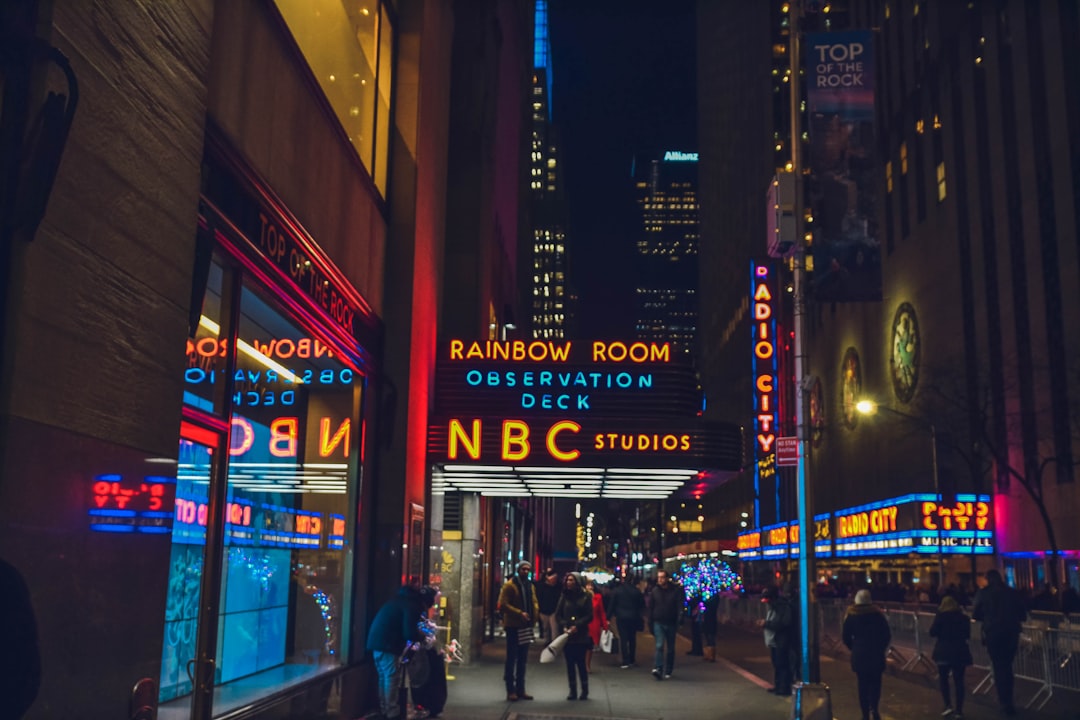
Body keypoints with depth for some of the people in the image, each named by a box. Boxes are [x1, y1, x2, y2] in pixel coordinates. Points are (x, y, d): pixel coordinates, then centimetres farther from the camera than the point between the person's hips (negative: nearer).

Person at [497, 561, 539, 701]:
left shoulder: (530, 586, 12)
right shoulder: (509, 585, -8)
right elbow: (503, 605, -15)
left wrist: (533, 616, -1)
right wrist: (519, 613, -22)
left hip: (526, 626, 7)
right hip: (513, 626, -7)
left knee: (522, 659, 12)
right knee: (512, 658, -1)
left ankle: (520, 689, 20)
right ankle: (511, 690, 5)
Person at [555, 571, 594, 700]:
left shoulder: (586, 597, -2)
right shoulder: (564, 596, 6)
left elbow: (589, 616, -5)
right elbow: (558, 614, 4)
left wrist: (577, 626, -15)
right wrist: (564, 626, -12)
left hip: (581, 635, -3)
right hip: (567, 636, 3)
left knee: (580, 662, -1)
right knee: (570, 663, 4)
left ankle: (584, 690, 13)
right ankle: (573, 691, 12)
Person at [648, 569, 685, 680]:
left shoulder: (676, 590, -4)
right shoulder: (655, 590, 0)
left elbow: (680, 606, -7)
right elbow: (650, 607, 7)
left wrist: (679, 619, -22)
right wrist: (650, 622, 4)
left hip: (671, 623, 1)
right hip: (658, 623, 0)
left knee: (670, 648, 11)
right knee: (659, 646, -16)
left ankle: (668, 671, 23)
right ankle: (657, 669, -24)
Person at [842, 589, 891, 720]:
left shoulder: (850, 616, -2)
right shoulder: (878, 614, -2)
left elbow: (846, 638, 0)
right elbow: (887, 635, -1)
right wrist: (881, 648, 12)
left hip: (859, 655, 0)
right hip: (877, 654, 0)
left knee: (863, 684, 8)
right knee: (875, 682, 10)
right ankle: (874, 708, -7)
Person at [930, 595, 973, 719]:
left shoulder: (941, 616, -4)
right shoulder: (964, 617, 5)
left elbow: (932, 633, -6)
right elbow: (967, 635, 14)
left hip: (944, 651, -2)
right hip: (960, 651, 2)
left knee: (943, 678, 11)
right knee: (959, 681, 6)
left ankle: (948, 705, -1)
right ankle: (959, 710, 8)